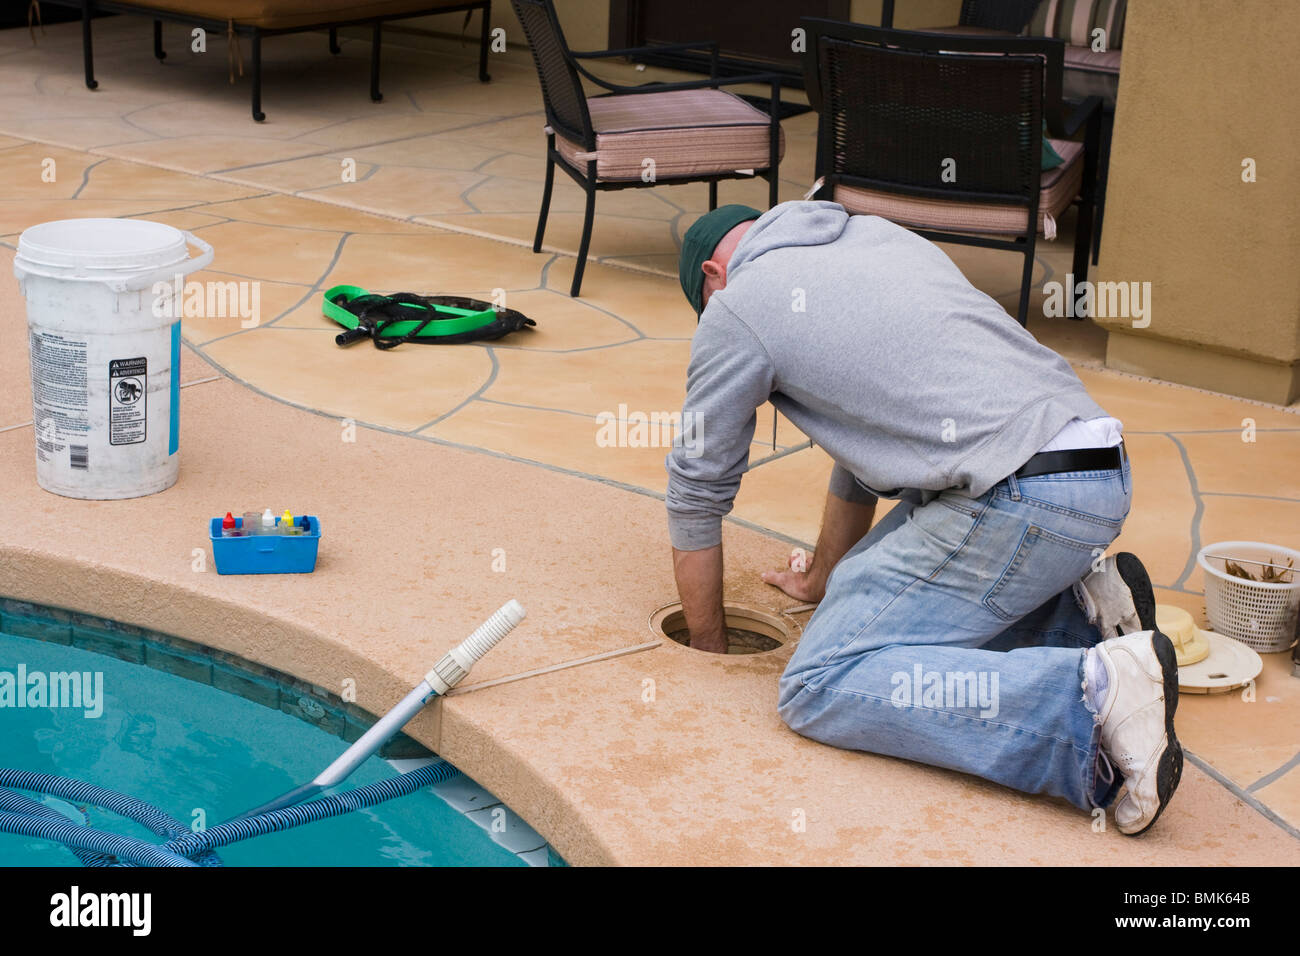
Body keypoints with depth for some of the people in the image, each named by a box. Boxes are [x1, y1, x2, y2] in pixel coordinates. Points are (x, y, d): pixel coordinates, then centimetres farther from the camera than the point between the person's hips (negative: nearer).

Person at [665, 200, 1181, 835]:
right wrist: (824, 579, 46)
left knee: (819, 688, -10)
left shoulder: (737, 305, 5)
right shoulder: (881, 236, 27)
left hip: (1021, 503, -9)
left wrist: (708, 648, 27)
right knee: (866, 590, 26)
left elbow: (697, 491, 12)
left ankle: (1099, 689, -21)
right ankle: (1076, 604, 9)